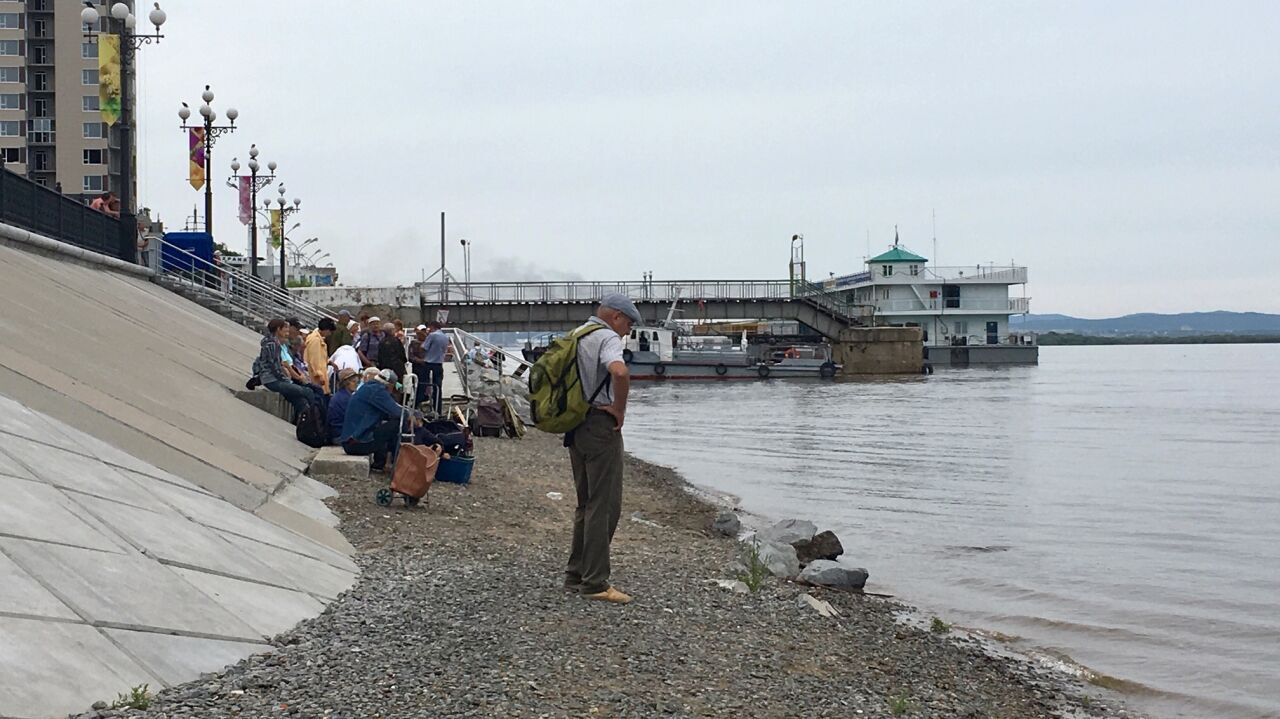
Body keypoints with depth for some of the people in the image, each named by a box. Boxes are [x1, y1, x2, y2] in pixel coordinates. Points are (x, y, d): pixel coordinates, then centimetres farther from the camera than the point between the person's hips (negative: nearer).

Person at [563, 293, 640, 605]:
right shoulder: (608, 338, -12)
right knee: (605, 505, -5)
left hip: (576, 425, 9)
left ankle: (576, 574, 21)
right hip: (601, 426, -9)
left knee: (587, 503, 17)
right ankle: (595, 582, -5)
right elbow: (619, 371, -33)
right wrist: (620, 408, -18)